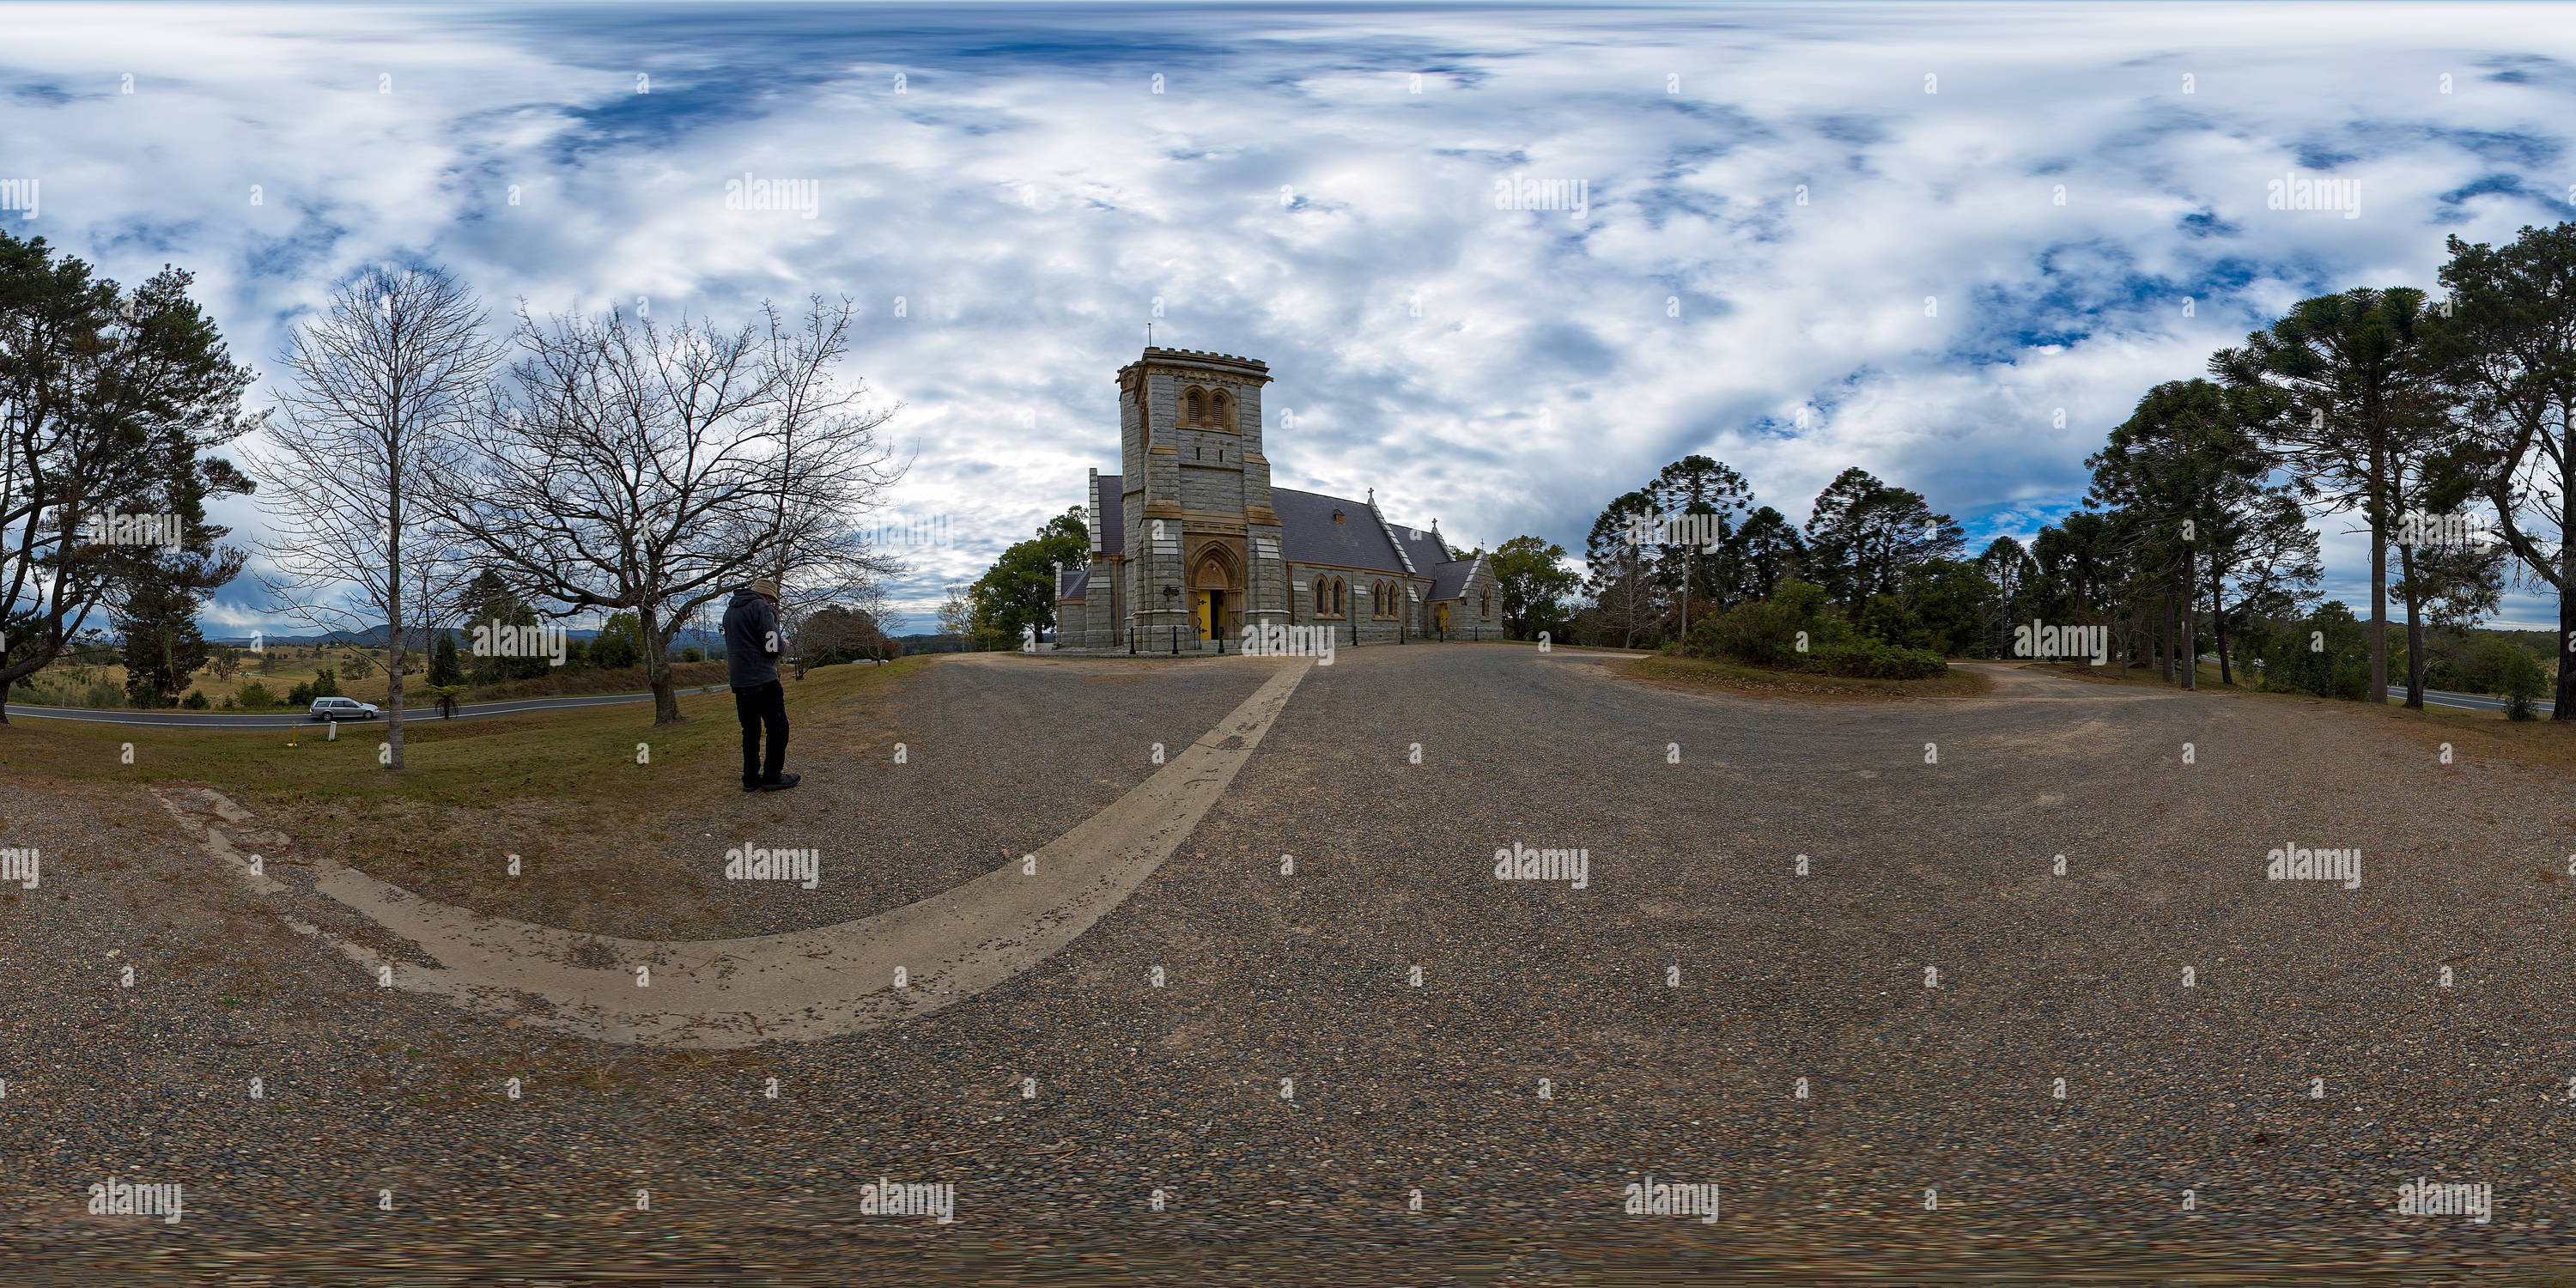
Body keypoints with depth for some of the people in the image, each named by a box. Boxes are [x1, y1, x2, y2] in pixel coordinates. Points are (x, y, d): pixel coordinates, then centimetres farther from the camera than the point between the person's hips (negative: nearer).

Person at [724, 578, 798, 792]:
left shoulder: (730, 611, 16)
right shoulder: (762, 608, -9)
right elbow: (772, 647, -16)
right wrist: (784, 645, 6)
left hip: (739, 682, 8)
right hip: (763, 680, -8)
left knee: (750, 731, 14)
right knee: (778, 727, 1)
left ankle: (750, 779, 15)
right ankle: (772, 777, 0)